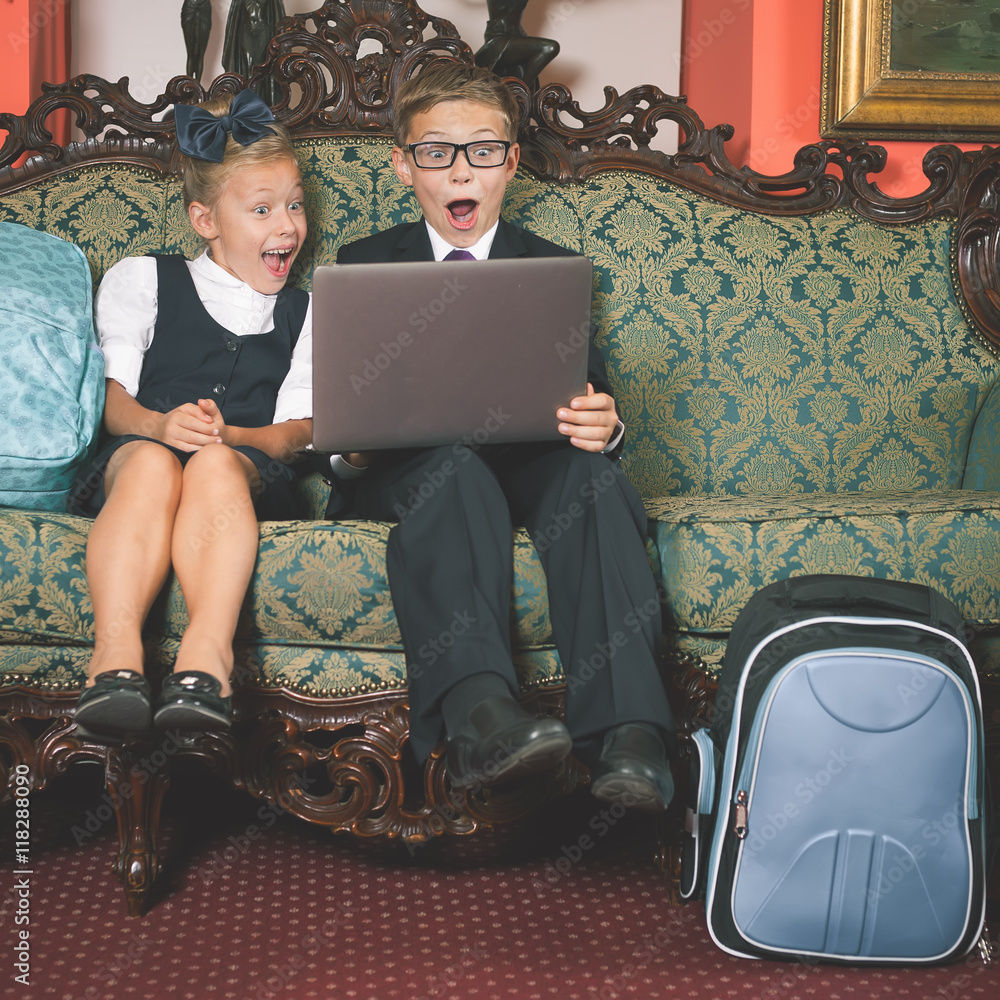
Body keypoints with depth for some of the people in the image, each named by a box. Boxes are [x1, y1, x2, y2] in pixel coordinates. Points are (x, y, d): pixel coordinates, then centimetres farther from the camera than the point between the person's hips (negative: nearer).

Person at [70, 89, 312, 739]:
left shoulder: (306, 315, 26)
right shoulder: (142, 282, 22)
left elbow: (299, 430, 12)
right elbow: (113, 400, 10)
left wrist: (226, 435, -11)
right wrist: (159, 424, -15)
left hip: (248, 466, 0)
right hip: (139, 446, 0)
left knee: (216, 466, -37)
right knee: (151, 464, -38)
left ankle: (207, 657, -58)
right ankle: (115, 658, -56)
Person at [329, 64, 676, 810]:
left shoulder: (554, 268, 18)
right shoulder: (364, 264, 16)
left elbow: (585, 395, 7)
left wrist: (603, 425, -19)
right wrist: (349, 446, -17)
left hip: (528, 462, 1)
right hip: (407, 466, -1)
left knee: (590, 470, -32)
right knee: (454, 466, -37)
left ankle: (627, 733, -47)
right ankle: (479, 716, -57)